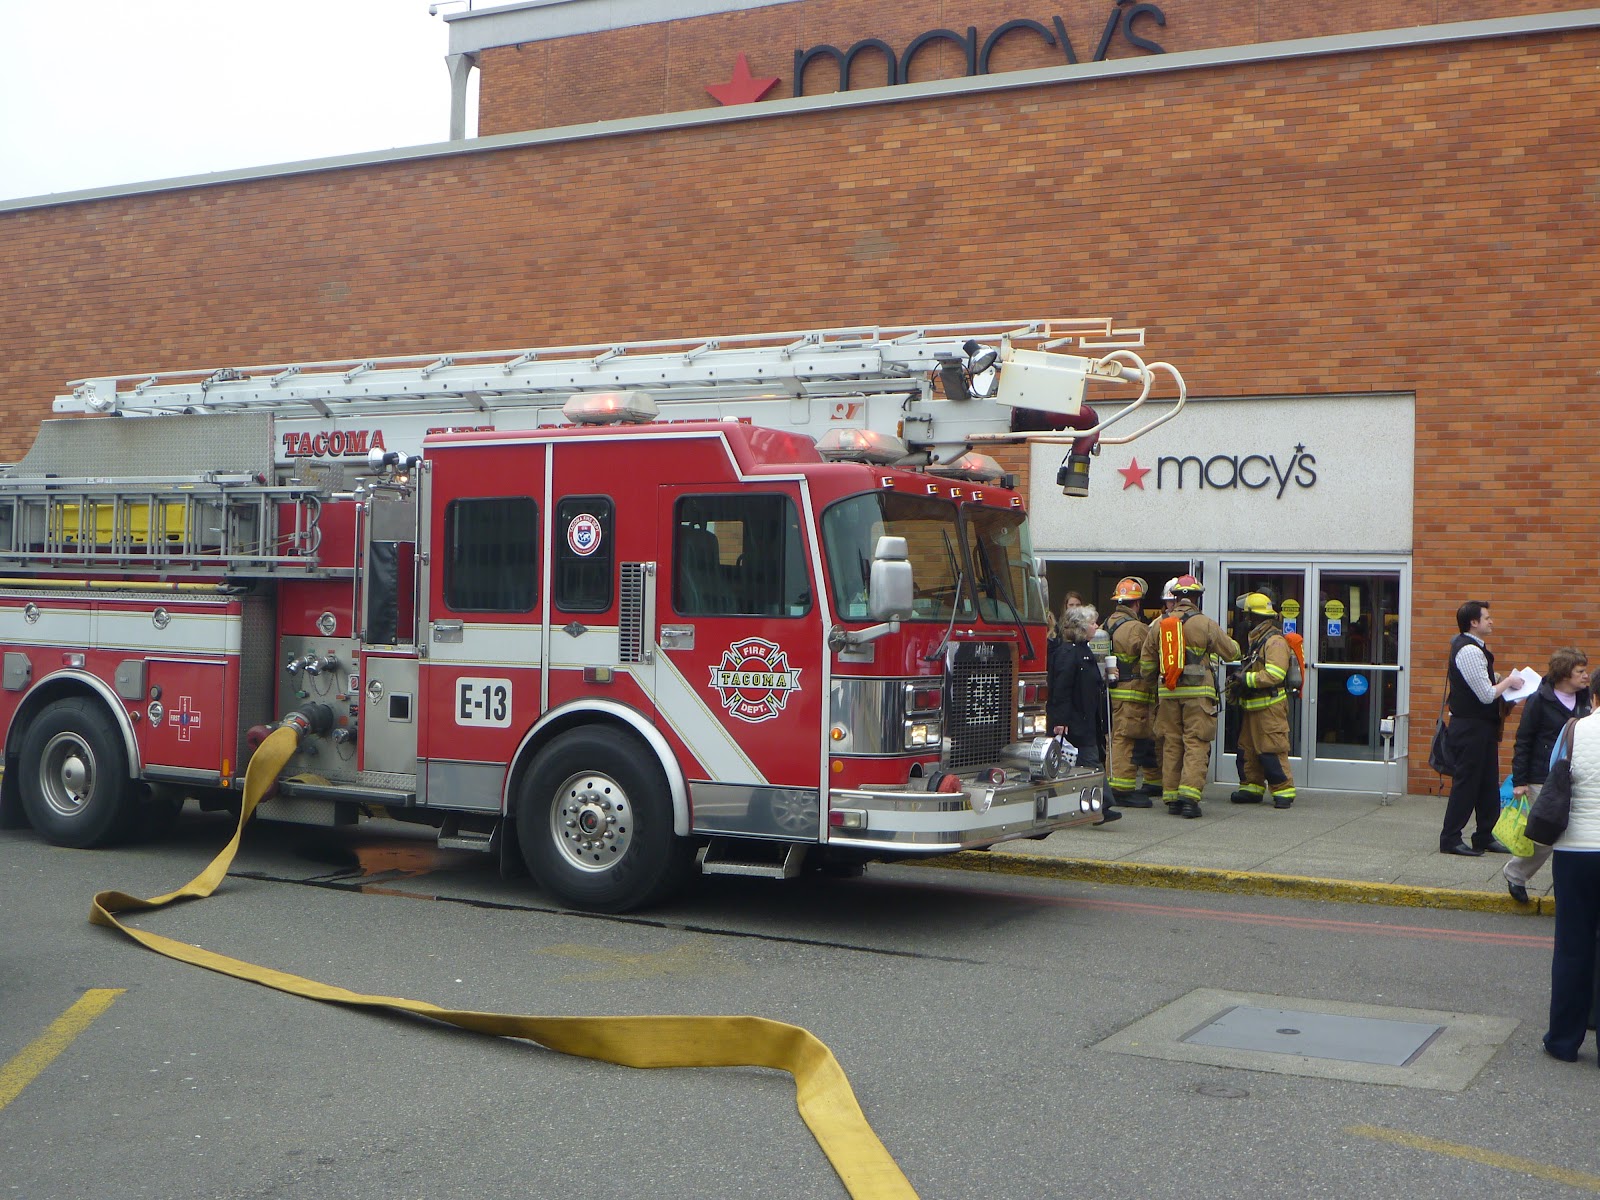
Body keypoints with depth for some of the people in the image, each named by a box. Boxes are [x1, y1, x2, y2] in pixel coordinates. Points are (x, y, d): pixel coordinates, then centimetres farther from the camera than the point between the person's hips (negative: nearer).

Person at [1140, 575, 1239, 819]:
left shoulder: (1159, 625, 7)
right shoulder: (1205, 624, -6)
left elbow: (1146, 665, 14)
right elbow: (1231, 653, 3)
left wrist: (1156, 678, 34)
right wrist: (1227, 638, 25)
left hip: (1167, 693, 4)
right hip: (1198, 693, -4)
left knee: (1171, 744, 9)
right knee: (1196, 744, -3)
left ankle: (1171, 797, 11)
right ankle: (1189, 795, -14)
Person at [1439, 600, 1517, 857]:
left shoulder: (1473, 647, 14)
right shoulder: (1469, 651, -20)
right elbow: (1487, 695, -22)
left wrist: (1499, 680, 8)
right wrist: (1507, 681, -7)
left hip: (1481, 728, 10)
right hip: (1470, 729, -10)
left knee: (1488, 784, 14)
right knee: (1466, 784, -3)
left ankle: (1485, 837, 22)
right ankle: (1450, 840, 4)